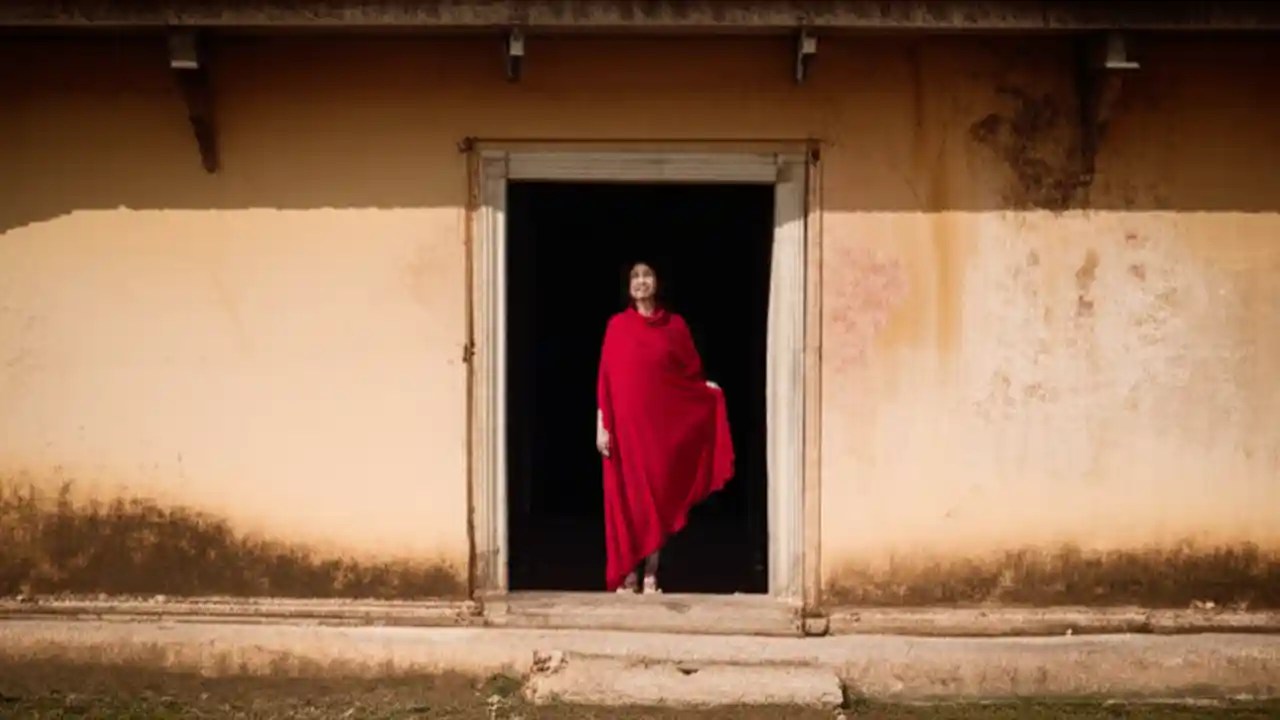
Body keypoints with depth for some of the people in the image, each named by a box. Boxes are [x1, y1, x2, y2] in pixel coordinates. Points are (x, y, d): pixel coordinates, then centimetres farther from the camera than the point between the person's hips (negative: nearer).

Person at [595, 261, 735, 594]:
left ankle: (651, 577, 10)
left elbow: (691, 374, 8)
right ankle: (626, 576, 7)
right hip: (626, 423, -1)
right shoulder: (617, 325, 3)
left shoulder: (675, 325, 6)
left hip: (662, 424, 1)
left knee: (657, 497, 3)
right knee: (627, 499, 0)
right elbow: (605, 379, 1)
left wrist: (710, 391, -12)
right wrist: (601, 424, -4)